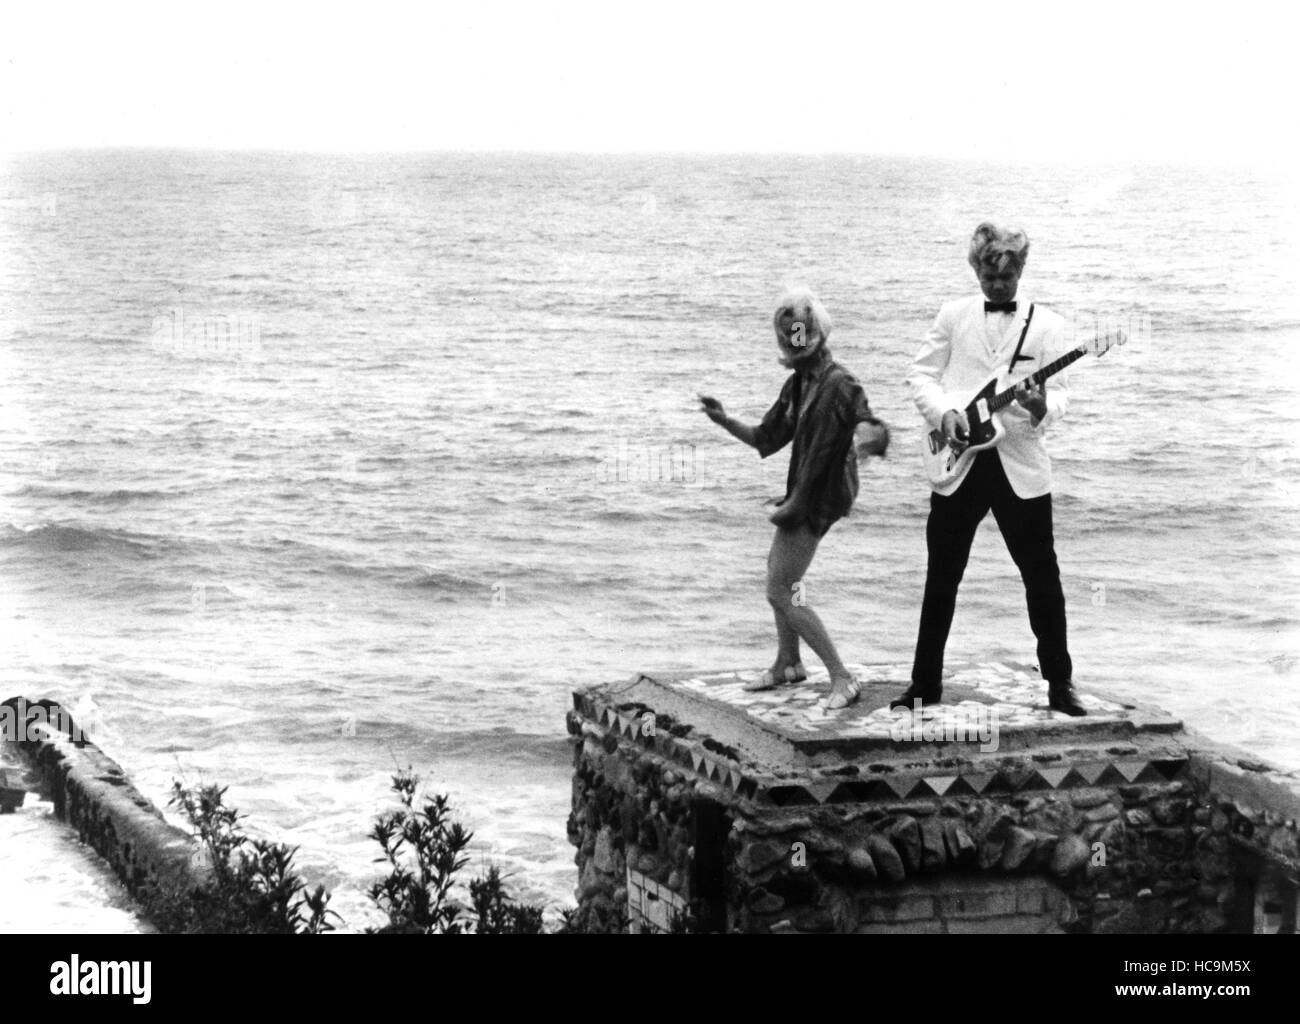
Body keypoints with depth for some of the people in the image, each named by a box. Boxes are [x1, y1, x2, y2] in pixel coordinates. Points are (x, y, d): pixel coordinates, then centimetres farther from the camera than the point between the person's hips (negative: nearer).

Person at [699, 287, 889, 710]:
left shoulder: (839, 385, -20)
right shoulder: (798, 383, 8)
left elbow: (876, 432, -26)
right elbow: (767, 439, 13)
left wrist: (870, 435, -47)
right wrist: (724, 421, 2)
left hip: (818, 498, -10)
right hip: (801, 492, 10)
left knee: (781, 591, -10)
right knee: (778, 572, 24)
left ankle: (842, 679, -9)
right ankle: (788, 663, 42)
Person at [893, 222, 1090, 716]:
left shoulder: (1045, 323, 3)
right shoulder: (954, 315, 6)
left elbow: (1061, 391, 0)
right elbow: (921, 373, 7)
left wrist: (1043, 408, -23)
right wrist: (944, 413, -11)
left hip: (1021, 467, -1)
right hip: (957, 466, 1)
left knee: (1042, 578, 1)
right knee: (941, 579, 6)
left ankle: (1059, 684, 12)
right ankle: (925, 684, 16)